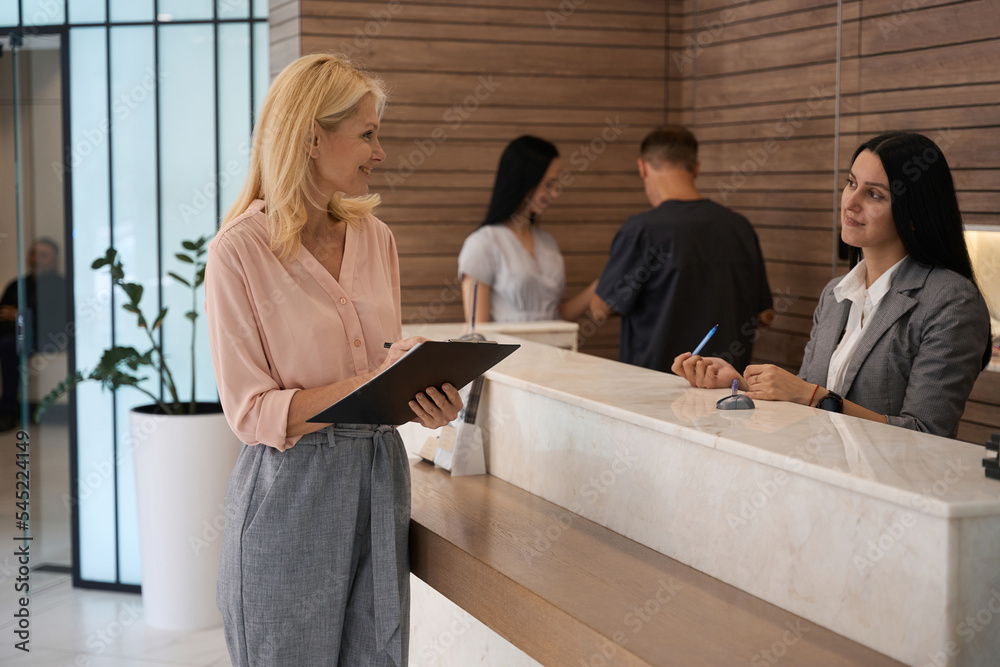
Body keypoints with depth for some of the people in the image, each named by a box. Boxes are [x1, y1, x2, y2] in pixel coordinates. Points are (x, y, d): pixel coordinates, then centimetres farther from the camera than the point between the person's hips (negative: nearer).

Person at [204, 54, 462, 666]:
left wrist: (426, 397, -6)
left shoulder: (376, 238, 8)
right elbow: (250, 411, -12)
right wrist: (363, 386, -25)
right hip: (291, 485, -5)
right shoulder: (240, 250, -10)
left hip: (380, 473, 6)